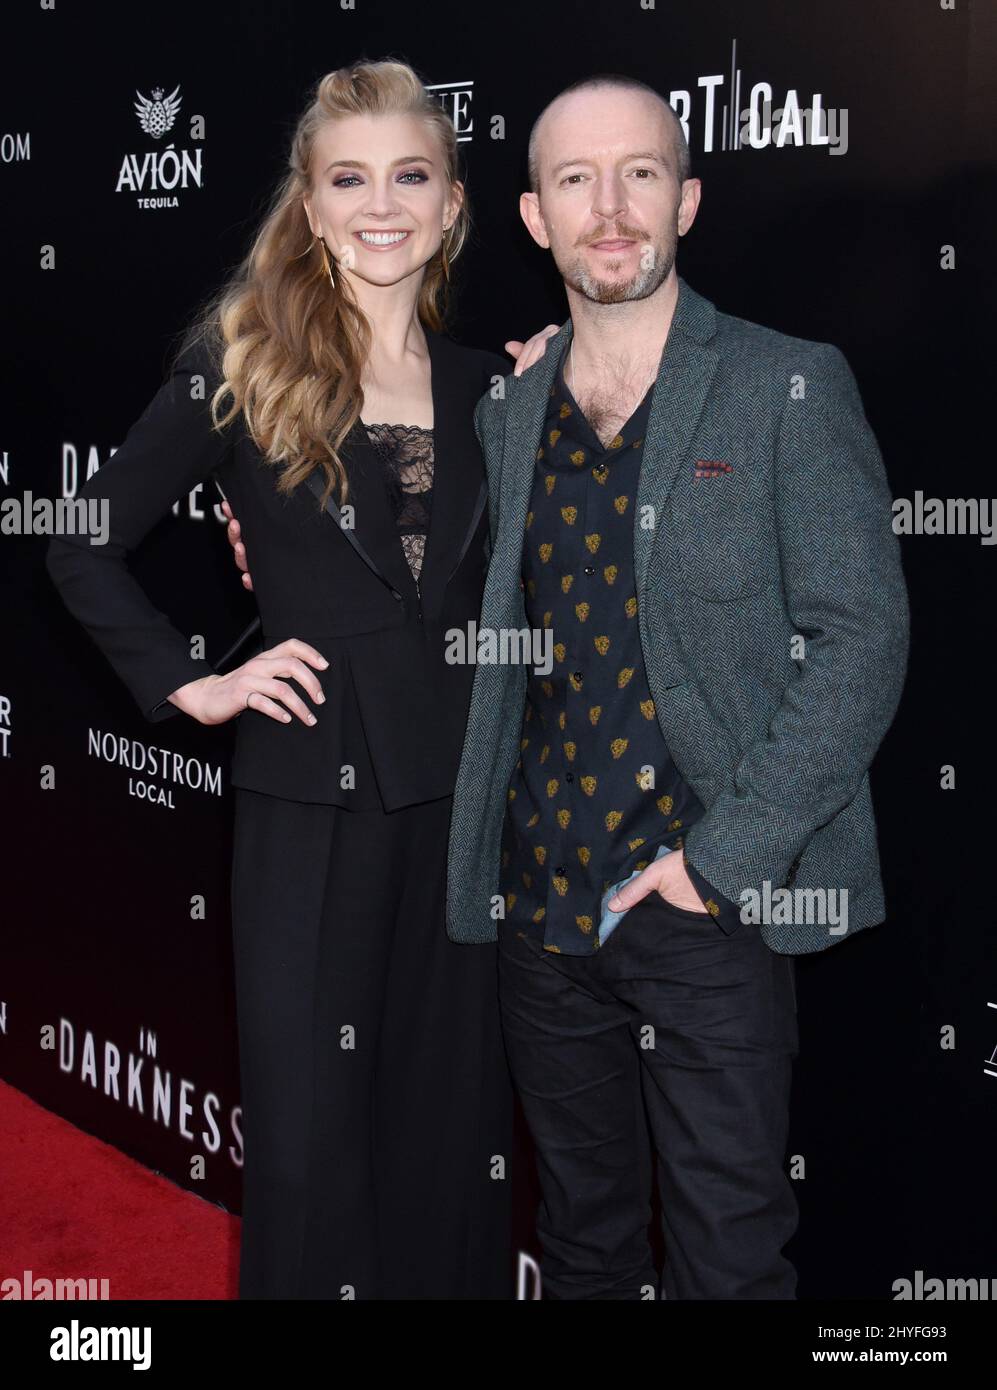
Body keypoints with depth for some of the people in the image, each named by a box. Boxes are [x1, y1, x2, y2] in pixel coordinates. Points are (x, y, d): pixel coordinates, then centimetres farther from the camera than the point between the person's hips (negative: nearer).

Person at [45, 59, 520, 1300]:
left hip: (462, 790, 3)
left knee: (453, 1126, 13)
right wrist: (192, 684, -4)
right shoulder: (242, 364, 0)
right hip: (310, 792, -3)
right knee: (307, 1133, 4)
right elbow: (82, 546, 1)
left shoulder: (486, 385, 10)